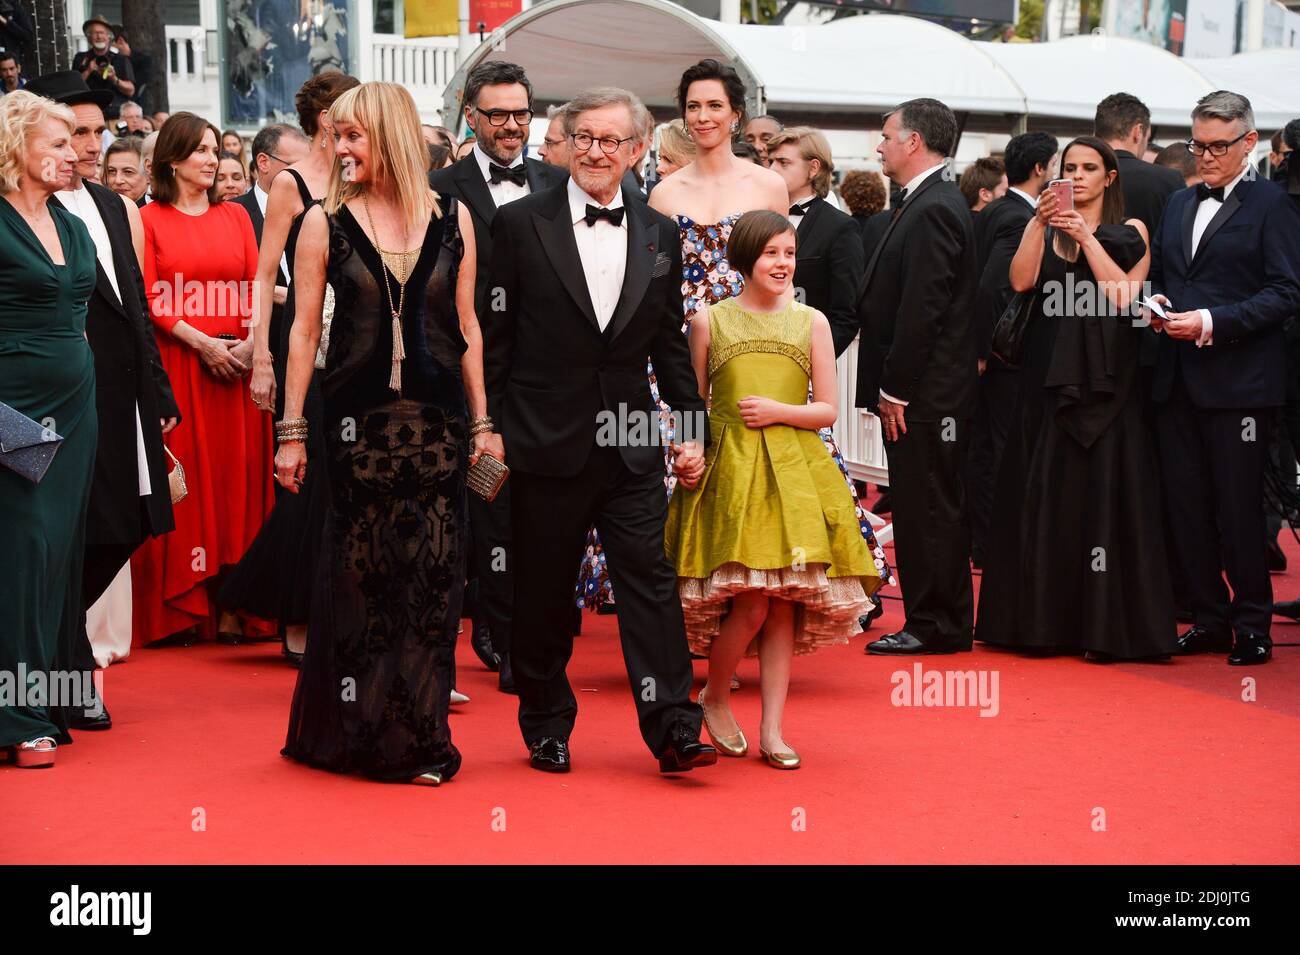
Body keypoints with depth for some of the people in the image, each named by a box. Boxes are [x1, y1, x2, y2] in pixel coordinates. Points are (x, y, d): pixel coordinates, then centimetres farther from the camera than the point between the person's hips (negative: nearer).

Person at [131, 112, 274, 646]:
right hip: (176, 362, -3)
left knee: (238, 477, 1)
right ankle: (179, 611, 0)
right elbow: (148, 299, -4)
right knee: (184, 482, -3)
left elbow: (257, 286, 8)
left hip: (238, 361, 4)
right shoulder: (149, 220, 3)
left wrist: (250, 342, -10)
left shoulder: (235, 216, 14)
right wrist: (202, 343, -14)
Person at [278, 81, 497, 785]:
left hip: (438, 419, 1)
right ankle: (361, 734, 15)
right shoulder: (325, 222, 2)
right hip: (358, 417, -1)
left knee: (433, 575, 2)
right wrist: (291, 430, -1)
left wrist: (483, 422, 8)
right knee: (361, 574, 2)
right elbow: (304, 329, 2)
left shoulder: (452, 219, 6)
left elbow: (466, 327, 10)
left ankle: (418, 737, 13)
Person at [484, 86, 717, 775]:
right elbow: (493, 338, -1)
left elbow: (670, 344, 13)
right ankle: (546, 726, 20)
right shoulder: (520, 224, -1)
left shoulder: (660, 236, 9)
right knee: (543, 592, 7)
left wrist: (691, 428, 8)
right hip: (546, 441, -2)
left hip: (632, 446, 2)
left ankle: (673, 729, -3)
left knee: (650, 581, -4)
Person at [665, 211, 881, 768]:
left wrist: (778, 411, -9)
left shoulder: (812, 322, 7)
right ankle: (714, 698, 14)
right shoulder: (709, 320, 5)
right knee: (750, 604, -11)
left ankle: (772, 731, 7)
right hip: (729, 471, -2)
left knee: (783, 606, 0)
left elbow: (828, 410, 6)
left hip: (793, 472, 2)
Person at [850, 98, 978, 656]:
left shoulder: (932, 210, -16)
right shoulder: (934, 204, 16)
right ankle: (937, 622, 19)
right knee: (928, 510, 13)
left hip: (924, 397, -10)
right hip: (923, 394, 10)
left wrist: (895, 390, -17)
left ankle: (935, 627, 1)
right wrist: (890, 386, 16)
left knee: (928, 511, -4)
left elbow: (922, 309, -20)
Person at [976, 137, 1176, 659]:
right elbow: (1021, 280, -5)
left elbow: (1123, 297, -7)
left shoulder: (1130, 232, 7)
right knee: (1044, 495, 1)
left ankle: (1104, 625, -1)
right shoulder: (1042, 227, 12)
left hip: (1106, 380, -2)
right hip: (1049, 376, 2)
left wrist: (1086, 236, -10)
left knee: (1103, 494, -4)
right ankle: (1042, 620, 6)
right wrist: (1039, 223, -12)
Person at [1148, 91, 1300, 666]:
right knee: (1185, 506, 8)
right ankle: (1209, 619, 18)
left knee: (1238, 508, -2)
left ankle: (1252, 624, 10)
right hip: (1178, 380, 6)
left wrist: (1214, 322, -18)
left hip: (1239, 381, -6)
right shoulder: (1178, 205, 17)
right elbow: (1157, 275, 23)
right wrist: (1155, 302, 0)